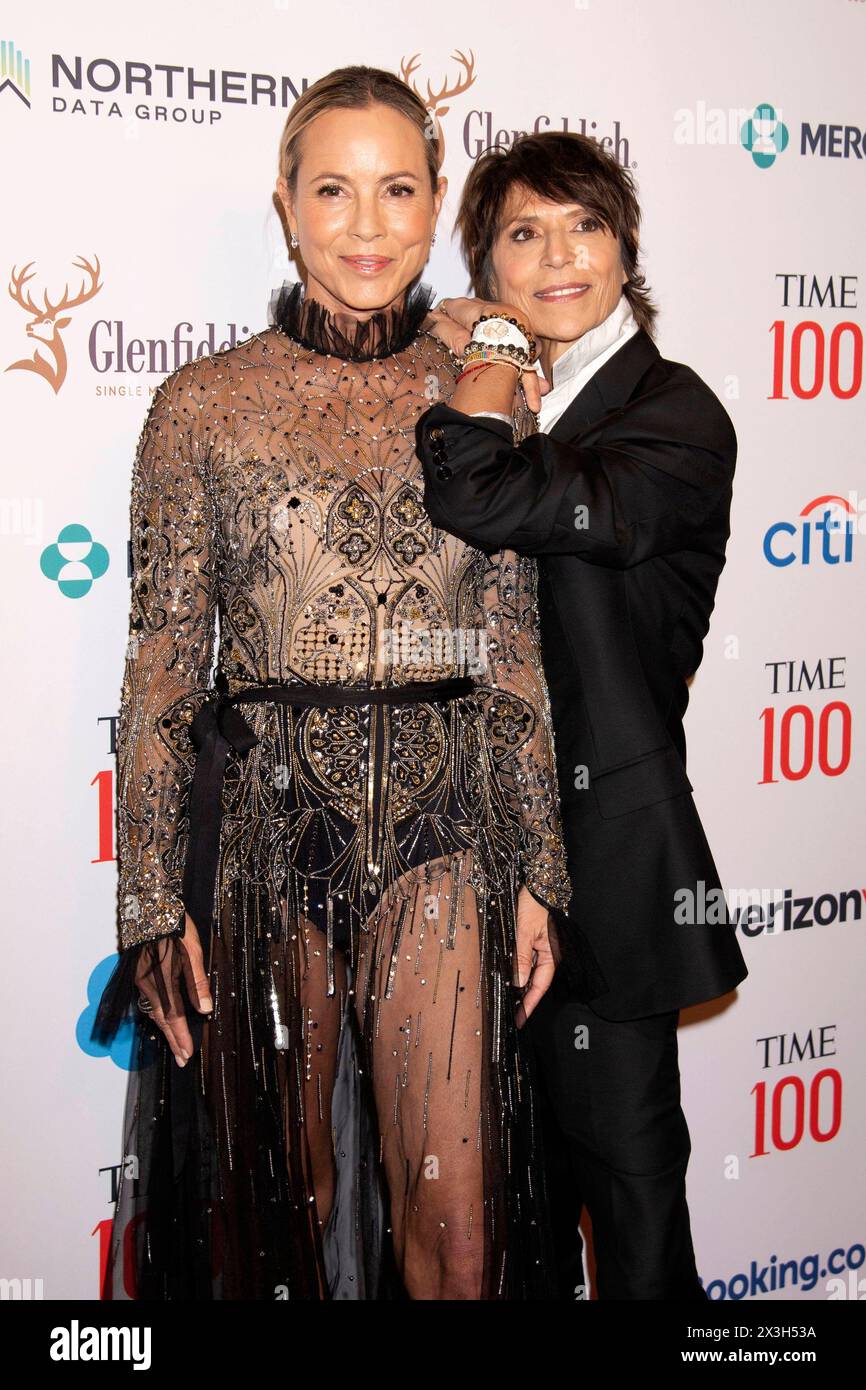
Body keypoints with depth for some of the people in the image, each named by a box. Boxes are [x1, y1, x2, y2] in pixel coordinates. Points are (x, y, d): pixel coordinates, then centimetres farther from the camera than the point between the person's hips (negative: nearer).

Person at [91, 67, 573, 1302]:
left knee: (454, 1223, -1)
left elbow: (514, 658, 8)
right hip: (266, 819, -1)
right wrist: (153, 900, -4)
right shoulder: (204, 404, 0)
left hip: (442, 826, 1)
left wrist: (539, 872, 5)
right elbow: (163, 667, 0)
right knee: (288, 1186, 13)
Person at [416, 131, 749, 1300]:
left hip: (601, 841, -6)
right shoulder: (507, 409, 10)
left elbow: (479, 502, -27)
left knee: (620, 1150, 7)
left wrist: (492, 350, -12)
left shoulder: (674, 418, -11)